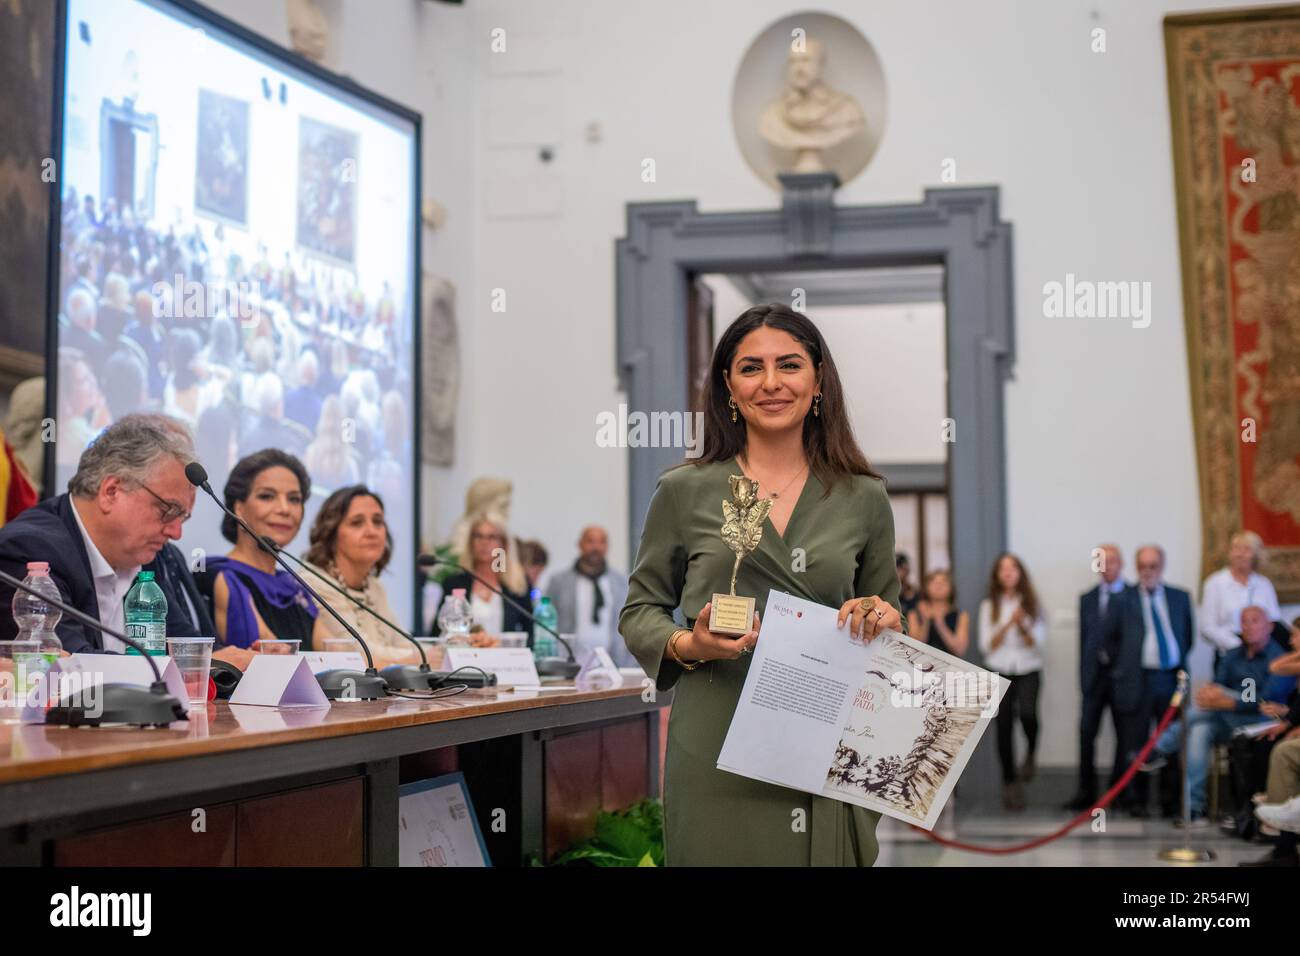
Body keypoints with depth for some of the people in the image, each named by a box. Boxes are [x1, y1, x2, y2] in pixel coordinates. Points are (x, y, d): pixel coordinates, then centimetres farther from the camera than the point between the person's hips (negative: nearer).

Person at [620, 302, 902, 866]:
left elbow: (890, 616, 18)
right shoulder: (684, 491, 3)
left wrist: (882, 620, -5)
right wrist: (687, 645, -11)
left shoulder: (864, 498, 8)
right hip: (717, 756, -1)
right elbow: (639, 610, 9)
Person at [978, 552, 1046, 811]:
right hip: (999, 671, 1)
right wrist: (1008, 624, -11)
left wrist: (1022, 625, -16)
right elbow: (986, 645, 0)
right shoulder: (989, 606, 7)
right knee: (1004, 726, -1)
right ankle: (1010, 783, 9)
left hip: (1028, 669, -1)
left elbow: (1037, 642, 2)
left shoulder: (1031, 603, 7)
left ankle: (1030, 754, 4)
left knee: (1027, 712, -27)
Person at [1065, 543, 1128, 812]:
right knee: (1086, 732, -4)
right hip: (1095, 673, 3)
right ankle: (1085, 792, 1)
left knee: (1124, 734, 3)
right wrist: (1083, 678, 7)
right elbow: (1084, 640, 12)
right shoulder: (1087, 599, 12)